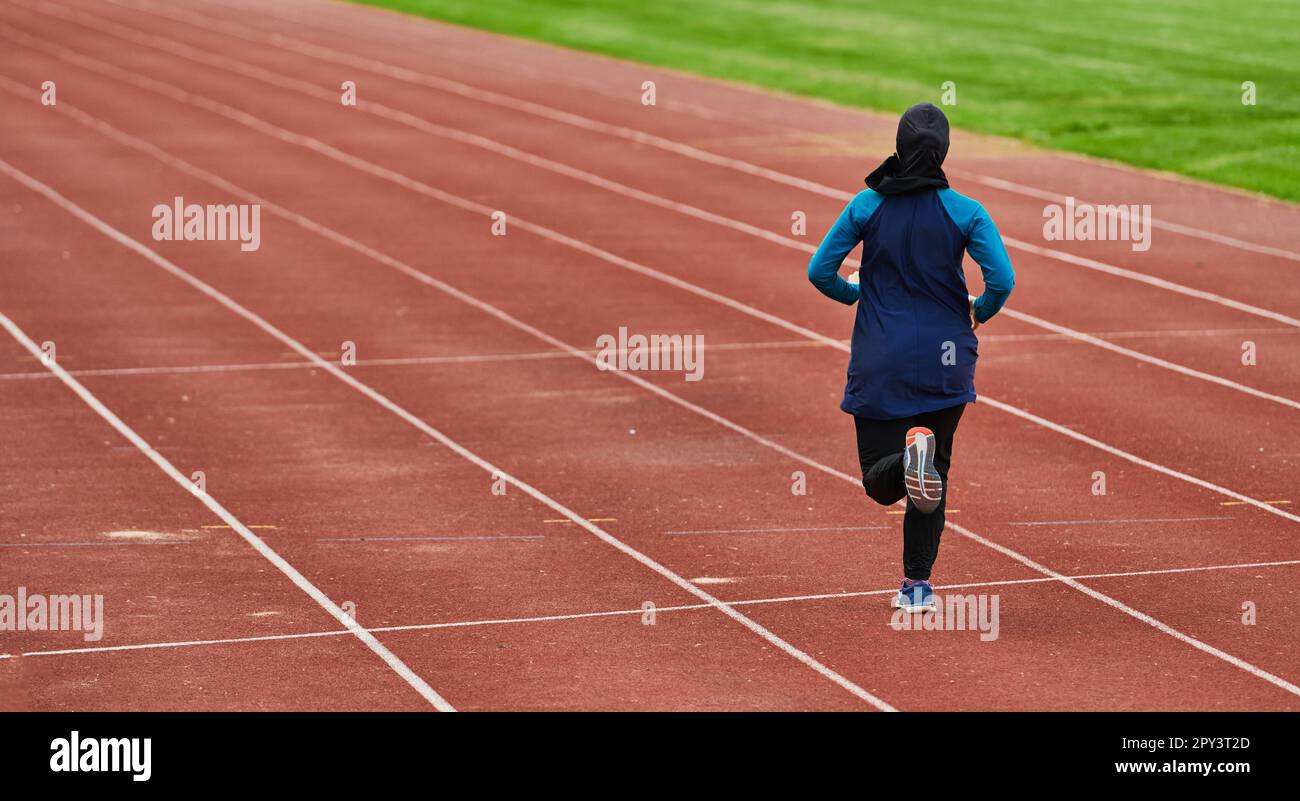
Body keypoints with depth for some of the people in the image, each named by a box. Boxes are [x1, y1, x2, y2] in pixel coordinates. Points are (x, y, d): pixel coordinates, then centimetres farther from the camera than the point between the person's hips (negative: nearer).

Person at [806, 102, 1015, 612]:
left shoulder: (867, 205, -3)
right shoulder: (965, 212, -7)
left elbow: (820, 271, -2)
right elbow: (1002, 279, -13)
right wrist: (981, 311, 9)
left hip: (879, 364, 0)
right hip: (943, 362, 0)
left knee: (880, 484, 4)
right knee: (934, 478, 16)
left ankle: (912, 455, -30)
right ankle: (917, 586, 12)